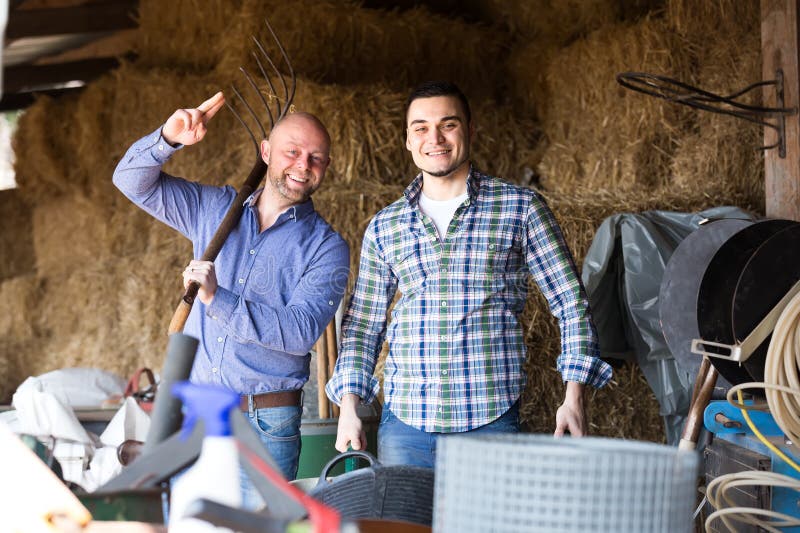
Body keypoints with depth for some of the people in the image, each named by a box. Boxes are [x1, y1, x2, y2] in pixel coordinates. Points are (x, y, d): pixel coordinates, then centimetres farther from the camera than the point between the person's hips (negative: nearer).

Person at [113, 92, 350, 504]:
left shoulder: (326, 247, -4)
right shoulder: (215, 208, 8)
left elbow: (301, 332, -16)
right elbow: (132, 181, 9)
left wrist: (217, 299, -23)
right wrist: (169, 138, -11)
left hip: (265, 425, -3)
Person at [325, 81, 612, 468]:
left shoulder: (520, 208, 2)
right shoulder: (383, 227, 10)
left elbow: (571, 304, 3)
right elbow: (362, 326, 15)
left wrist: (574, 396, -4)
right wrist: (349, 407, 5)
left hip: (493, 422, -2)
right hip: (404, 425, 2)